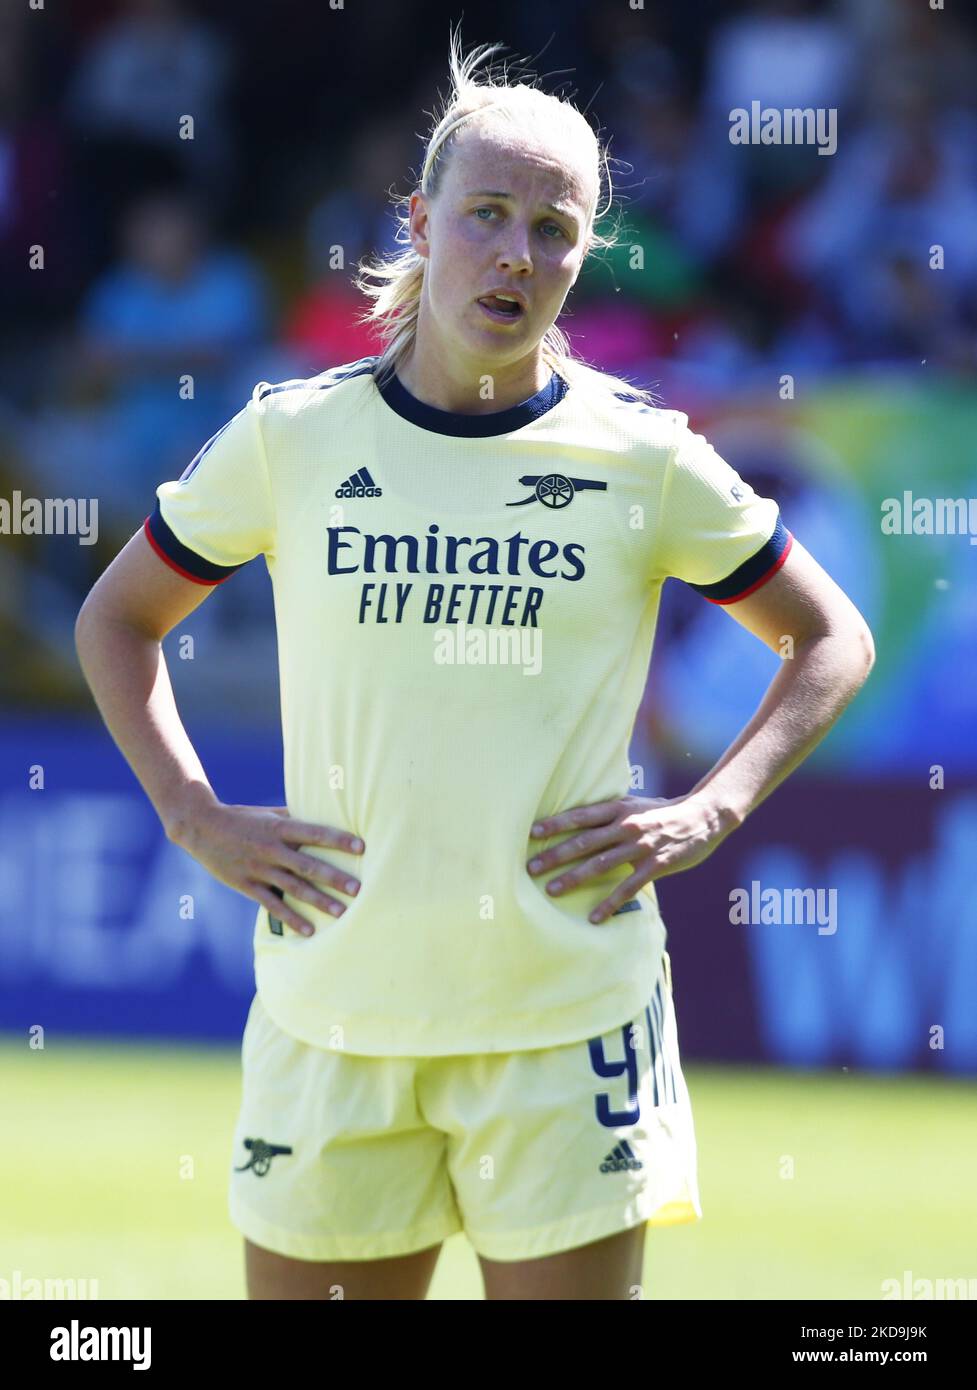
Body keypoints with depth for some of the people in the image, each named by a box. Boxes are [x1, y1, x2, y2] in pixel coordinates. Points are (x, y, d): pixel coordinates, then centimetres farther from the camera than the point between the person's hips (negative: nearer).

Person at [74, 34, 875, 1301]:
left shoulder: (644, 457, 0)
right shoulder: (292, 437, 2)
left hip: (566, 1010, -1)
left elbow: (833, 640, 12)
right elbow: (116, 621, 16)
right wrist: (195, 818, 3)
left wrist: (712, 811, -2)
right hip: (333, 1009, 1)